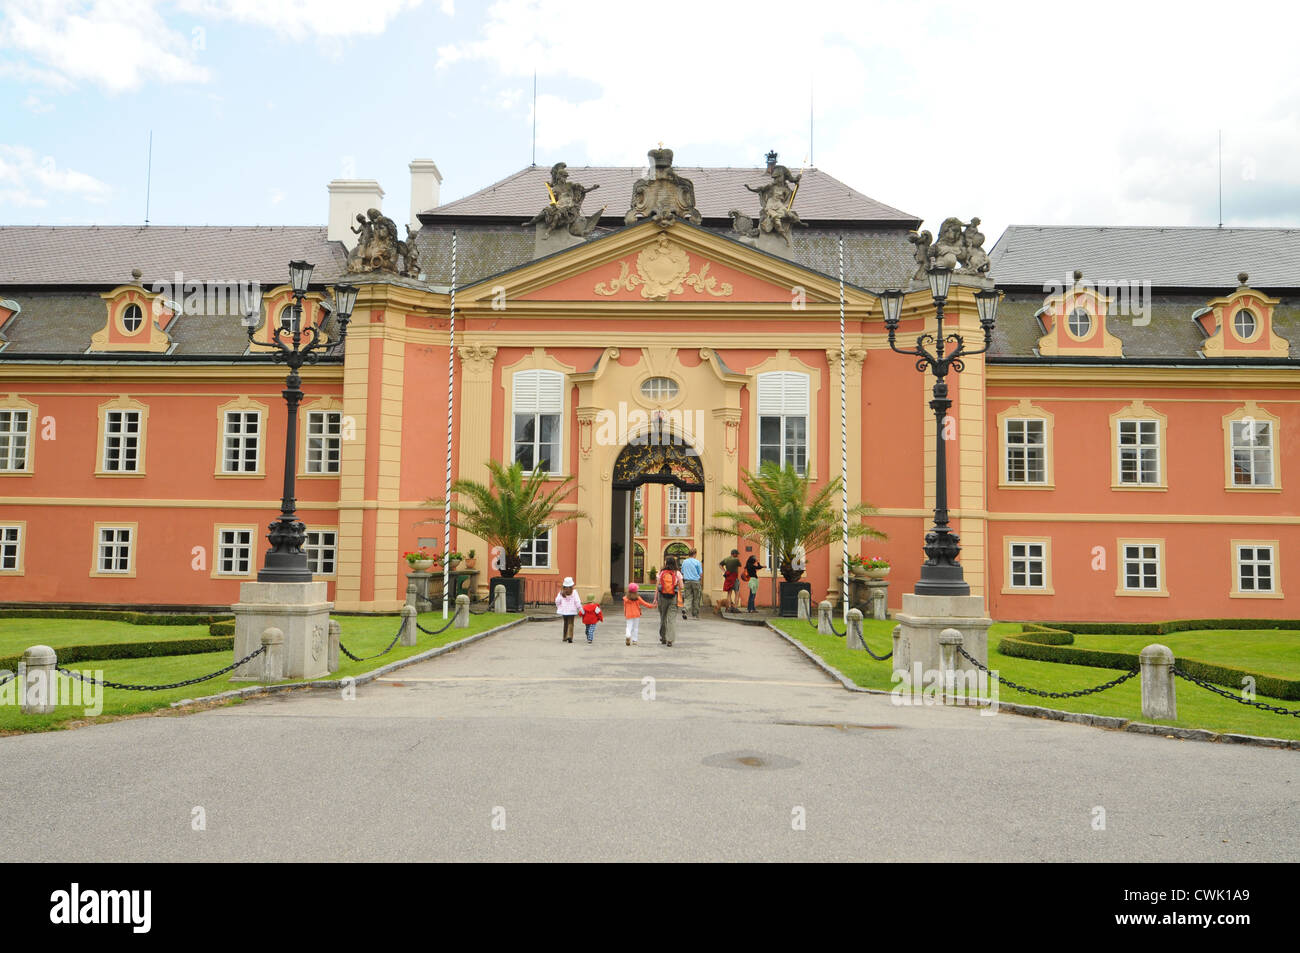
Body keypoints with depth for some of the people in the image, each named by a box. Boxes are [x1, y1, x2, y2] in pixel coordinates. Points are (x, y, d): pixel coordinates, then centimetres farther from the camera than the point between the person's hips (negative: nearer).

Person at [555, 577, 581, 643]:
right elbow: (577, 602, -11)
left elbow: (557, 601, -3)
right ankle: (569, 636, -17)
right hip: (571, 611, -3)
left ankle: (564, 637, 22)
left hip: (564, 610, 3)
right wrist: (580, 609, -3)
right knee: (570, 623, 1)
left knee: (565, 623, 18)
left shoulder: (562, 592, -3)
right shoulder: (573, 592, -9)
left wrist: (558, 607, 14)